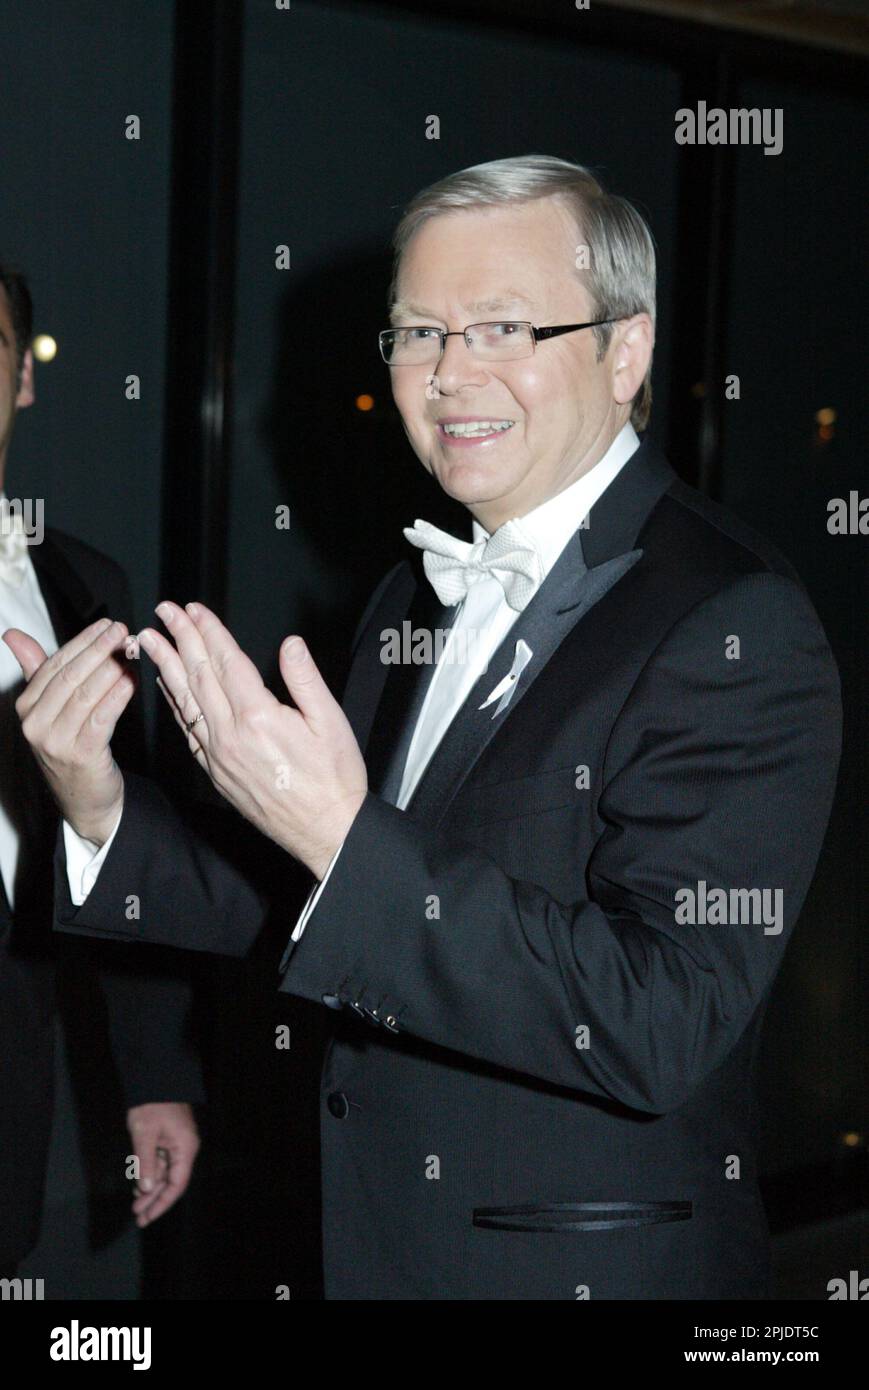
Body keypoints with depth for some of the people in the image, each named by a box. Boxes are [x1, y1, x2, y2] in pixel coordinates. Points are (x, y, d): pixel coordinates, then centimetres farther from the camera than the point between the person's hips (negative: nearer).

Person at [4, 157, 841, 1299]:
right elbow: (313, 909, 9)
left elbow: (662, 1025, -27)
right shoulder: (415, 596, 6)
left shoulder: (736, 626, -19)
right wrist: (106, 817, -8)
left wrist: (343, 839, -33)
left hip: (594, 1268, -6)